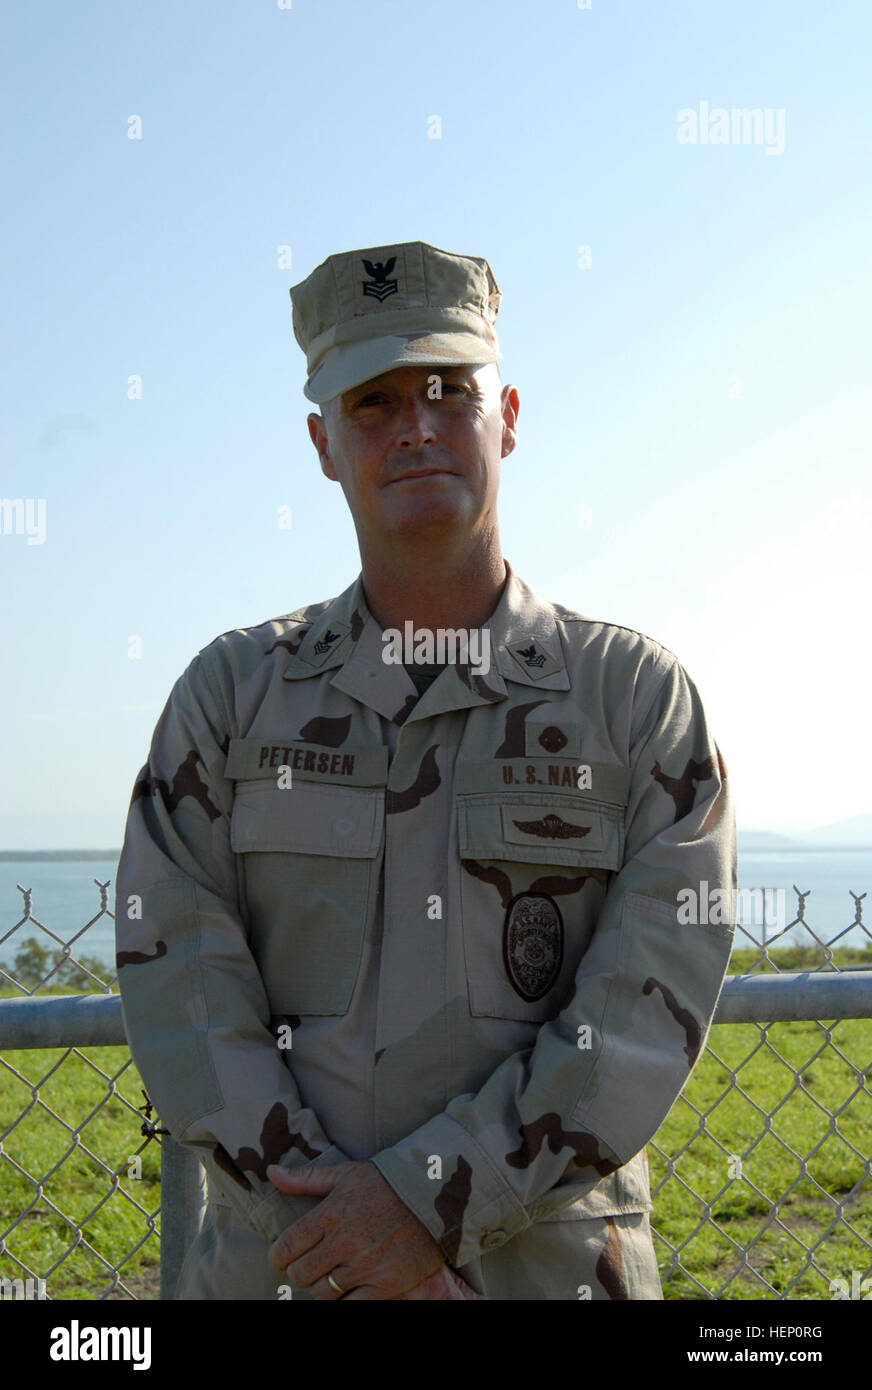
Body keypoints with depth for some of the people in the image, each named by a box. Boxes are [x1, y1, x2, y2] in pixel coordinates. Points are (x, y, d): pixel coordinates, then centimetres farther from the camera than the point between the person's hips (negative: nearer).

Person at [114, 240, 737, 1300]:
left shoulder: (641, 693, -3)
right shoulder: (230, 691, 2)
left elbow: (652, 1013, -10)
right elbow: (174, 981, -6)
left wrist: (427, 1195, -18)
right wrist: (336, 1215, -16)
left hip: (547, 1265, -1)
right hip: (283, 1264, 1)